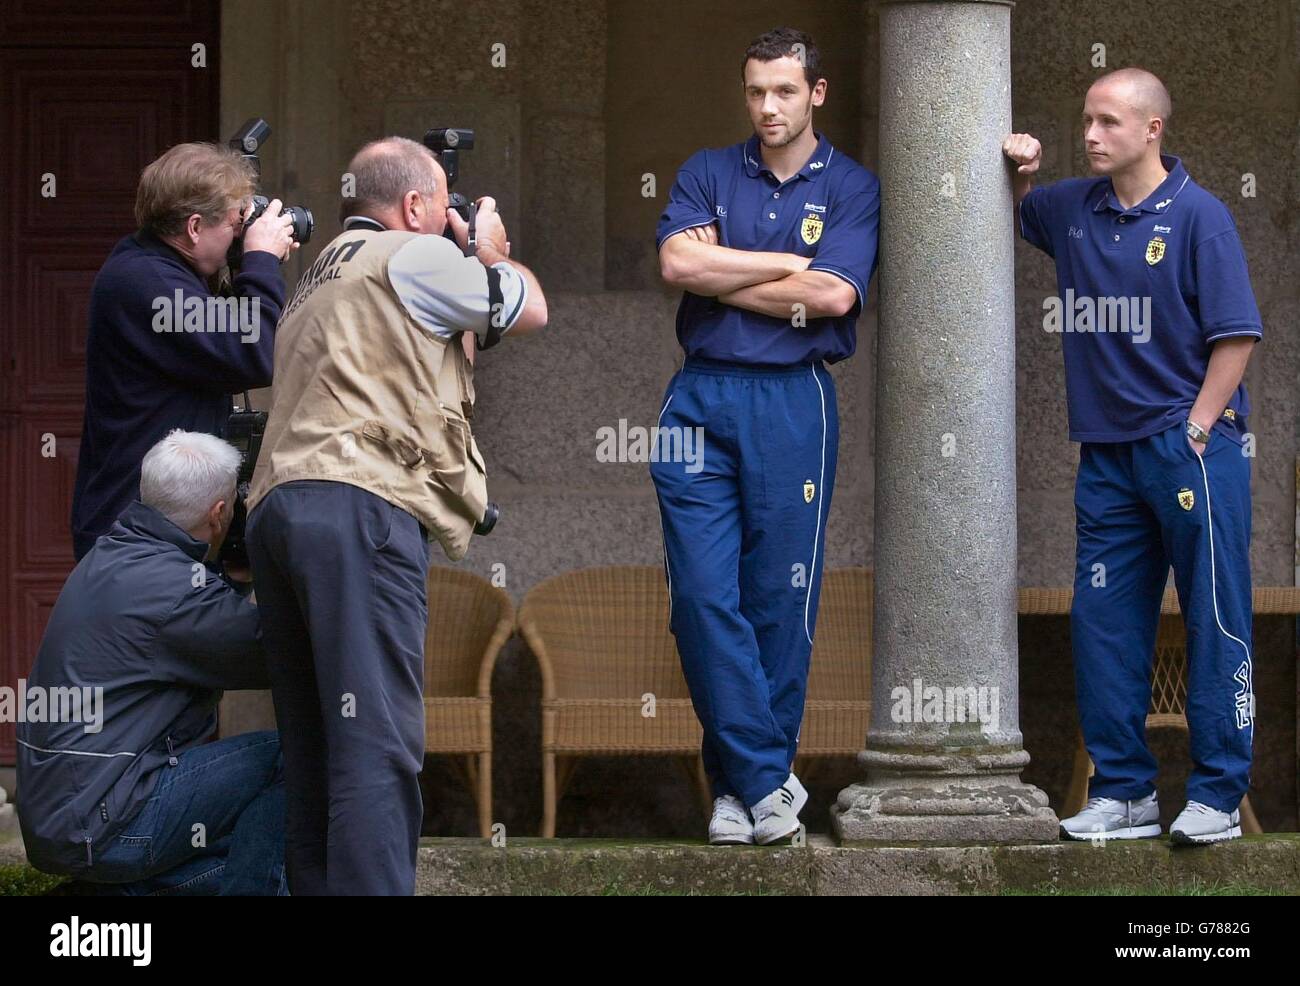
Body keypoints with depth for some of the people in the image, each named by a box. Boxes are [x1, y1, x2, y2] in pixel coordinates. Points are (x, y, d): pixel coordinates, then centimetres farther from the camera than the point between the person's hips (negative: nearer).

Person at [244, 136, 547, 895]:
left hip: (279, 507, 9)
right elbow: (530, 311, 14)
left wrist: (466, 260, 34)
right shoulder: (417, 256, 2)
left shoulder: (323, 277, 29)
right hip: (360, 510, -9)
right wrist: (492, 252, 32)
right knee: (377, 744, -15)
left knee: (315, 746, 9)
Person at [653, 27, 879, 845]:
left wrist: (720, 274, -2)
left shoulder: (852, 187, 5)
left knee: (781, 600, 0)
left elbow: (834, 296, -10)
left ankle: (747, 781, 10)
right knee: (703, 593, -7)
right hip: (701, 400, 2)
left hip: (793, 402, -2)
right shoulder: (708, 174, 12)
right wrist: (791, 267, -5)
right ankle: (763, 779, -2)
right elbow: (677, 262, -5)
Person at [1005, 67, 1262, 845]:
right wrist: (1022, 172, 8)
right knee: (1103, 621, 7)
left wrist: (1196, 430, -13)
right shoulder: (1074, 209, 9)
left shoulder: (1197, 215, -7)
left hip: (1189, 446, -6)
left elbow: (1237, 335, -8)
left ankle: (1218, 795, 2)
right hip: (1108, 452, 6)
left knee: (1215, 621, -2)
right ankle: (1124, 791, 15)